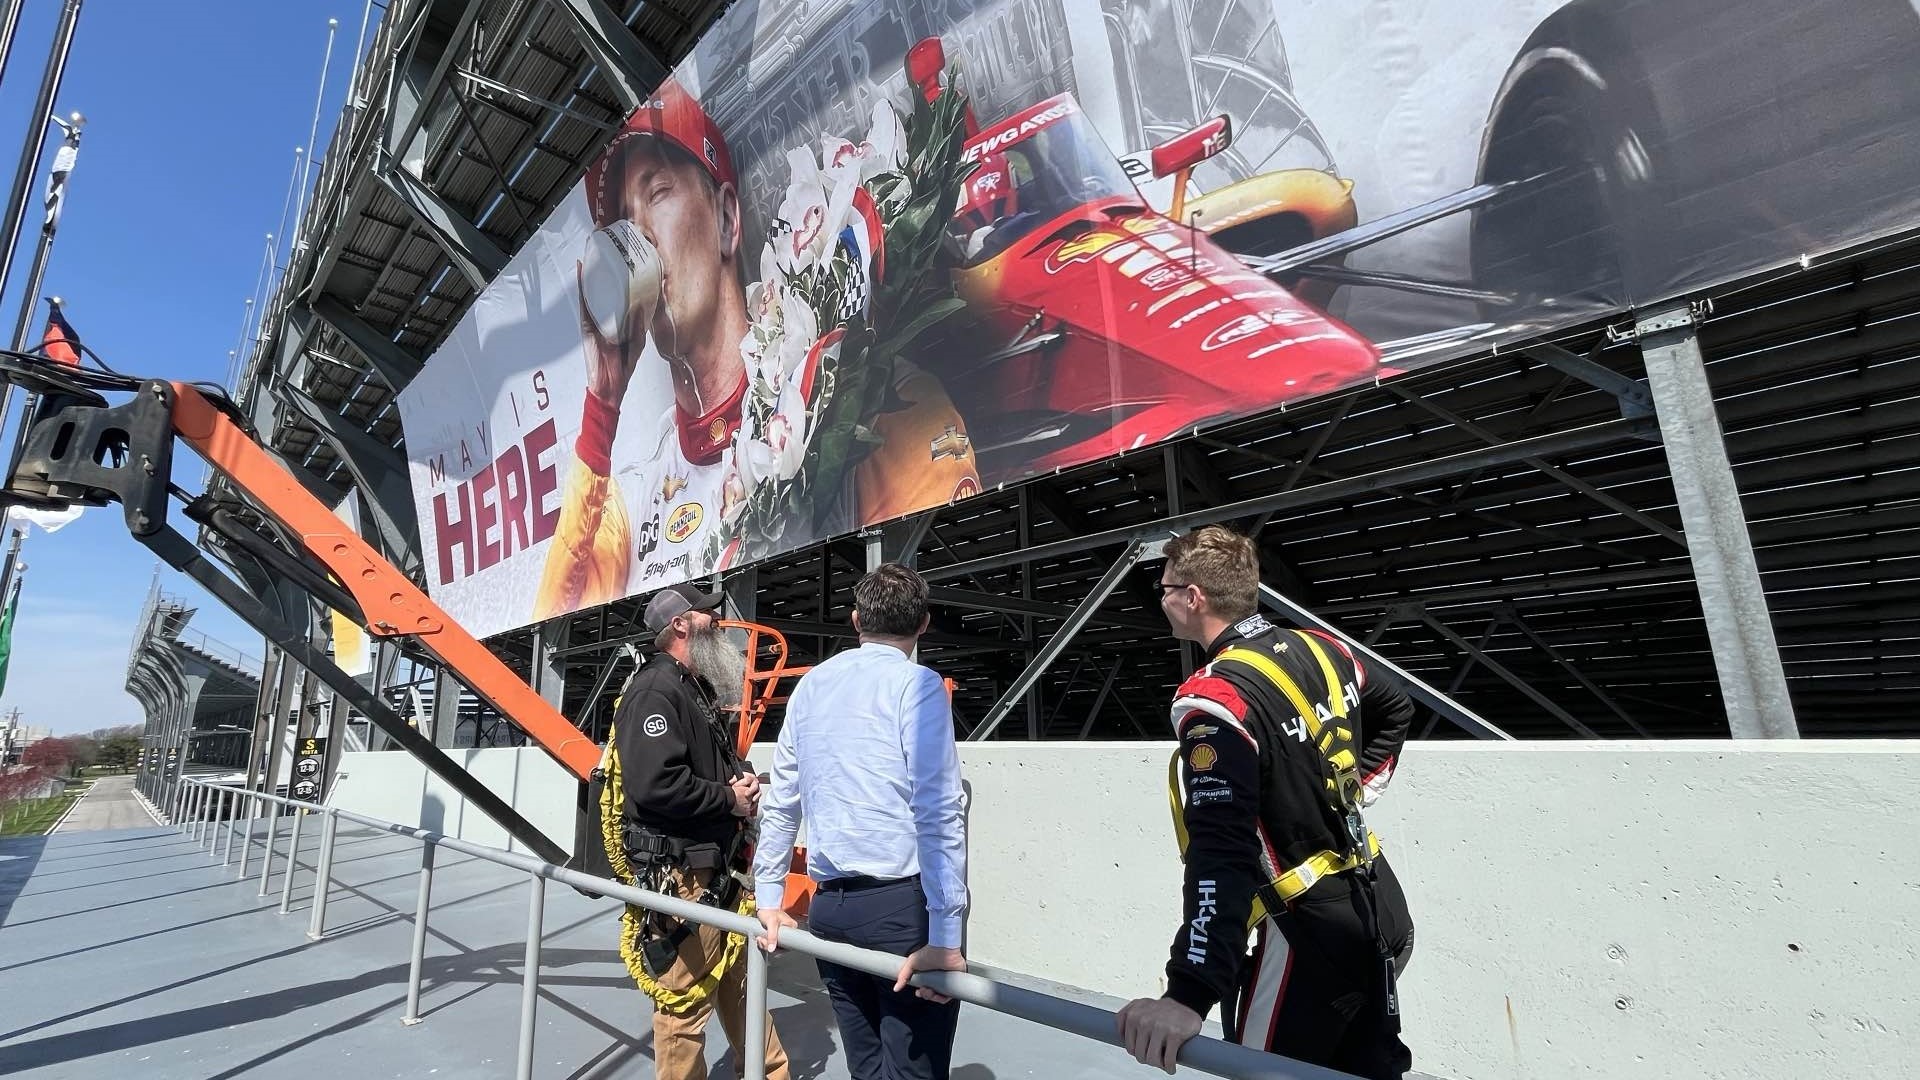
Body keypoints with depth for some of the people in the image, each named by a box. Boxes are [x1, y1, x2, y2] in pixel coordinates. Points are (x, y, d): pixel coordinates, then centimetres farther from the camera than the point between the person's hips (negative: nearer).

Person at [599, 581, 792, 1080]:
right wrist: (729, 799, -16)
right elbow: (655, 786, -29)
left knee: (742, 983, 20)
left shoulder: (697, 690, 16)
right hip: (677, 875, -10)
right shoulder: (655, 691, -16)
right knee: (685, 1001, 1)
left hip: (718, 869, 10)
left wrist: (744, 778, 3)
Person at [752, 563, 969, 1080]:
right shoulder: (916, 684, -9)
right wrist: (944, 936, -16)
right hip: (902, 902, -6)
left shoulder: (810, 685, 10)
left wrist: (769, 898, 18)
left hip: (829, 907, 6)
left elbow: (781, 802, 12)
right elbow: (938, 813, -16)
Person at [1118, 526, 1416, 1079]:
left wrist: (1191, 995, -34)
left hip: (1311, 932, -8)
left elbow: (1221, 854, -33)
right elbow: (1395, 711, 20)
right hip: (1382, 911, 8)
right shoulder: (1321, 648, 0)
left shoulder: (1217, 698, -25)